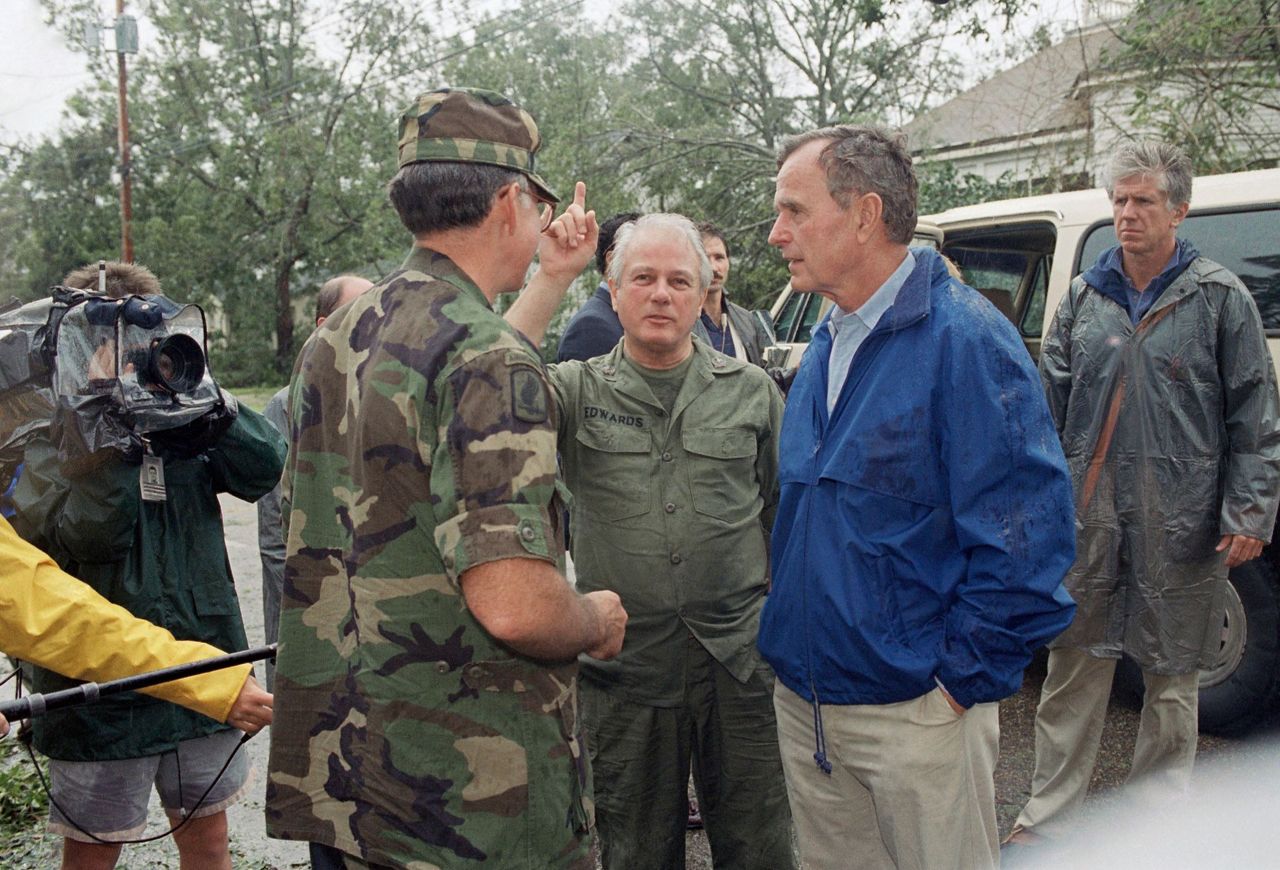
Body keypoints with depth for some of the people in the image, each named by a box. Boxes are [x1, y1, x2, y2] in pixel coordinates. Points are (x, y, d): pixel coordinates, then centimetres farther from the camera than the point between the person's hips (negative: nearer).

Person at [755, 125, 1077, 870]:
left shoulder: (963, 340, -17)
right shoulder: (824, 349, 9)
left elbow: (1025, 536, -20)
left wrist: (960, 682, -16)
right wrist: (788, 654, 13)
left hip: (915, 712, -7)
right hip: (804, 704, 7)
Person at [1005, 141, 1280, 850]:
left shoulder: (1220, 299, 1)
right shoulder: (1084, 297, 9)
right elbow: (1049, 405, 11)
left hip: (1180, 526, -2)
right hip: (1088, 521, 3)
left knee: (1172, 675, 10)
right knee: (1073, 667, 8)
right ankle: (1049, 814, 20)